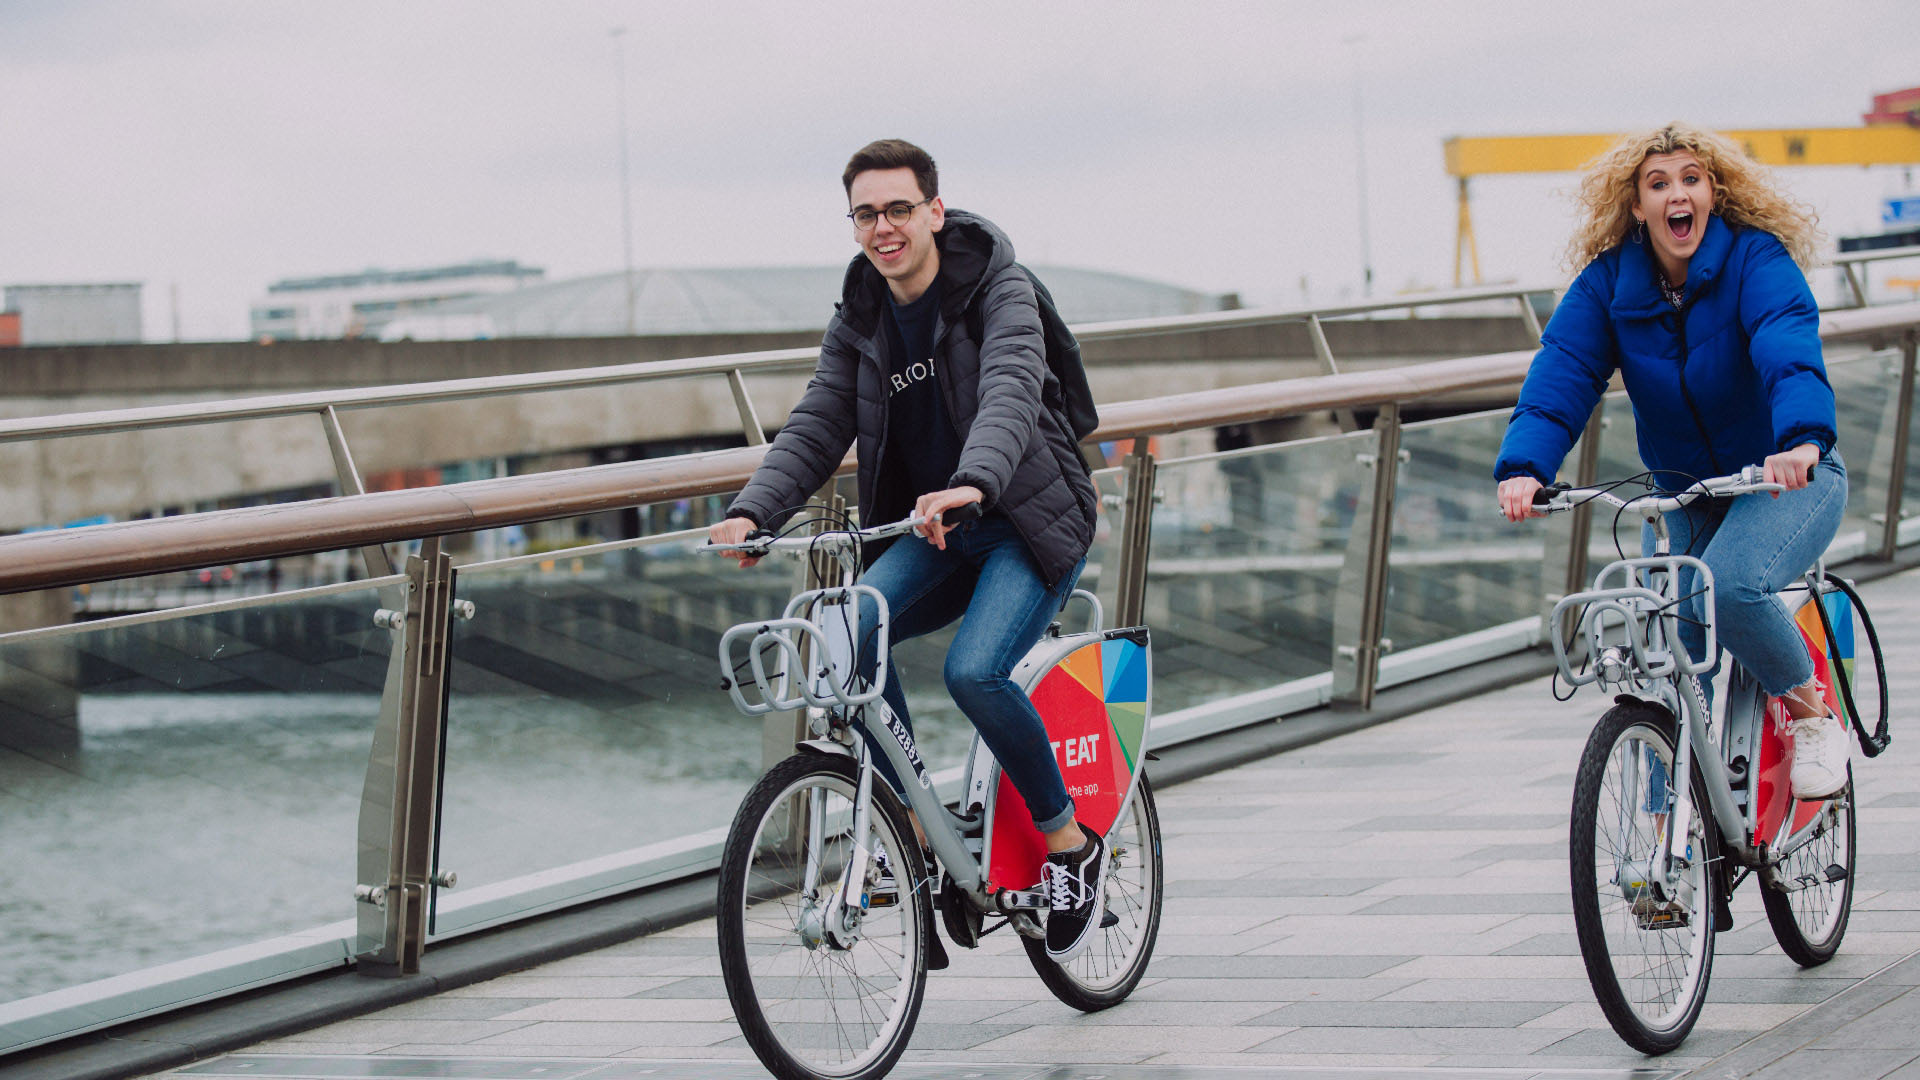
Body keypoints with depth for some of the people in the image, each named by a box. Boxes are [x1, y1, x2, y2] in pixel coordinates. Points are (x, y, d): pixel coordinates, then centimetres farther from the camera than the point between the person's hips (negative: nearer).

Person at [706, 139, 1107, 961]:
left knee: (973, 671, -29)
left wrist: (971, 483, -51)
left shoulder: (997, 290, -13)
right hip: (932, 531, 5)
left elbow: (1010, 390, -31)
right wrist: (752, 511, -21)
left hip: (1028, 522, -5)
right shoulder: (860, 321, 4)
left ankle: (1070, 843, -6)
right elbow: (816, 428, -1)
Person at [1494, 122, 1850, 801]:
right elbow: (1562, 372, -18)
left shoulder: (1757, 261, -17)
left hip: (1790, 478, -4)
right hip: (1681, 495, 4)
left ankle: (1814, 714, -6)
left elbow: (1790, 351, -35)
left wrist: (1802, 439, -55)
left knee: (1731, 586, -32)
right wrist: (1524, 467, -37)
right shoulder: (1608, 282, -6)